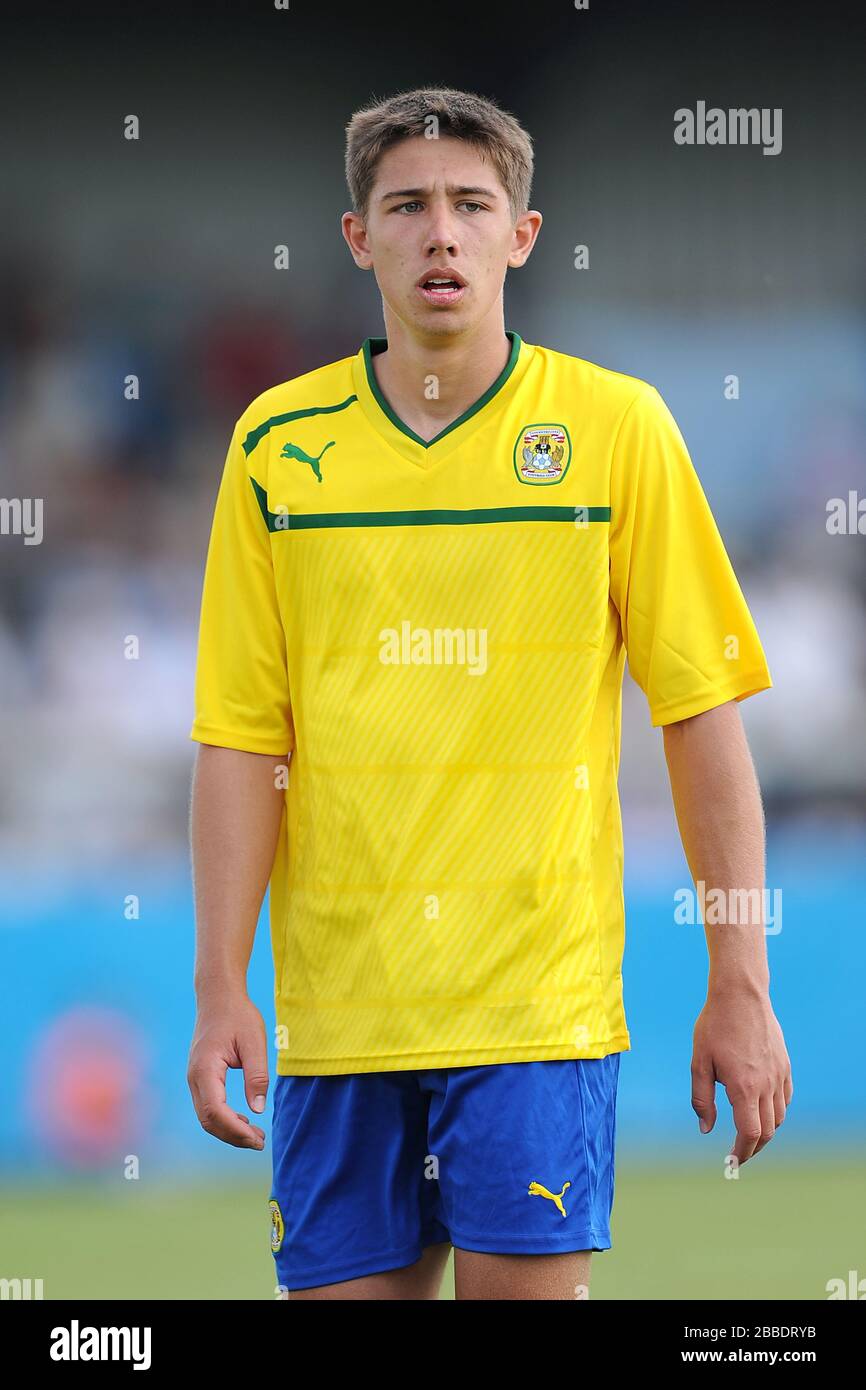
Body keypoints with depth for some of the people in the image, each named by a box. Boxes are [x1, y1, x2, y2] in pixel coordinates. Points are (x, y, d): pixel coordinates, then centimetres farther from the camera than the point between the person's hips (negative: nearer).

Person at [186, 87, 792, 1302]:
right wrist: (220, 986, -1)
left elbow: (702, 710, 1)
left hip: (535, 1003, -2)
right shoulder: (279, 442, 6)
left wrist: (742, 986, -3)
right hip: (335, 1006, 2)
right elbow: (241, 735, 7)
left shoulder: (617, 427, 1)